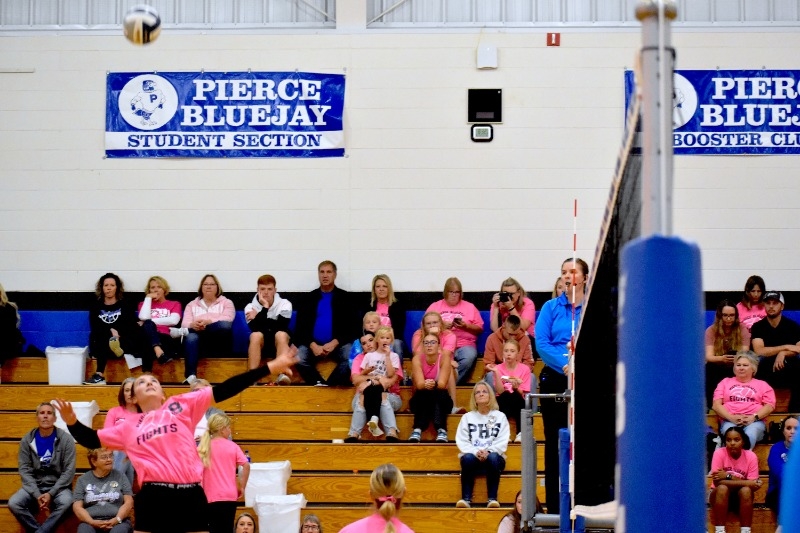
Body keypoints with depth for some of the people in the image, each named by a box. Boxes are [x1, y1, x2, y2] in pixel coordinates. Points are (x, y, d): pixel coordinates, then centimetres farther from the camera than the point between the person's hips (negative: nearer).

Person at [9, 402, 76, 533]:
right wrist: (37, 495, -16)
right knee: (13, 503, -26)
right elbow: (25, 470, -1)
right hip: (34, 487, 2)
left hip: (58, 487, -2)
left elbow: (69, 471, -7)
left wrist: (51, 494, -17)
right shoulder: (27, 441, 2)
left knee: (66, 502, -35)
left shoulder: (66, 440, -4)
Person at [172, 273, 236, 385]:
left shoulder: (226, 303, 20)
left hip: (220, 342, -1)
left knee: (225, 326, -37)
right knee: (192, 337, -39)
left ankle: (183, 332, -31)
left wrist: (208, 322, -21)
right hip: (201, 342, 1)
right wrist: (193, 325, -20)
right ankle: (191, 376, -57)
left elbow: (226, 320, -2)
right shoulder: (192, 305, 25)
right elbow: (185, 323, 6)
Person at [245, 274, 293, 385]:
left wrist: (258, 317, -13)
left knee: (281, 334, -32)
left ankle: (283, 375, -48)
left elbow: (281, 326, -19)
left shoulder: (285, 304, -4)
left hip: (280, 345, 0)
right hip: (259, 346, 1)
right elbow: (256, 329, -18)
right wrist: (264, 308, -23)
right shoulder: (250, 307, -3)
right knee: (256, 335, -31)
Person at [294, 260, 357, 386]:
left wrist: (335, 343, -15)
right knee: (298, 358, -29)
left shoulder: (344, 297, 8)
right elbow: (301, 327, 6)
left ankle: (328, 385, -29)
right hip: (313, 344, 1)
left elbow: (350, 327, 2)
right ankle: (320, 385, -24)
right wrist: (312, 345, -13)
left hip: (338, 344, -1)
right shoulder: (310, 298, 13)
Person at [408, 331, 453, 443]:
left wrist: (434, 384, -46)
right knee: (424, 393, -34)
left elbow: (442, 384, -22)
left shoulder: (444, 359, -11)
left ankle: (441, 430, -43)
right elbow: (419, 384, -21)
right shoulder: (417, 359, -10)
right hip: (421, 401, 0)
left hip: (440, 401, 0)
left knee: (439, 393, -34)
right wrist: (426, 385, -45)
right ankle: (417, 430, -45)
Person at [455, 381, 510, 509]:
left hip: (494, 456, 0)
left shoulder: (500, 416, 13)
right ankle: (466, 498, -34)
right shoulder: (467, 417, 15)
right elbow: (462, 441, 4)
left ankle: (492, 498, -33)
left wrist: (489, 451, -17)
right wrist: (476, 452, -15)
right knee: (467, 458, -35)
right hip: (473, 457, 1)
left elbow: (502, 441, 1)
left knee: (492, 458, -36)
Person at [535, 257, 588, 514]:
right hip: (554, 379, 1)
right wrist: (564, 364, -18)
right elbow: (541, 343, -4)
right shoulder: (551, 307, 6)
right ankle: (554, 508, 7)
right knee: (555, 443, 3)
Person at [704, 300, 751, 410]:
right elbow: (709, 356, -20)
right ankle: (711, 406, -22)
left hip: (735, 369, 0)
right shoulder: (711, 331, -7)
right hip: (717, 369, 0)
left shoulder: (742, 329, -6)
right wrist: (722, 358, -42)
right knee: (710, 368, -31)